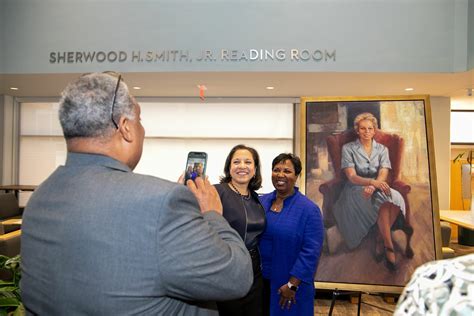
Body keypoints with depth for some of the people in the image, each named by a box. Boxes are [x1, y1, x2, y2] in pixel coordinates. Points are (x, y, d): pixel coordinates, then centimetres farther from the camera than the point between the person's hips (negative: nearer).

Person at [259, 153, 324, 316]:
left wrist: (292, 284, -15)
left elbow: (311, 251, -15)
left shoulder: (309, 209, -12)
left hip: (288, 284, -4)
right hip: (259, 280, 4)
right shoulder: (261, 202, 1)